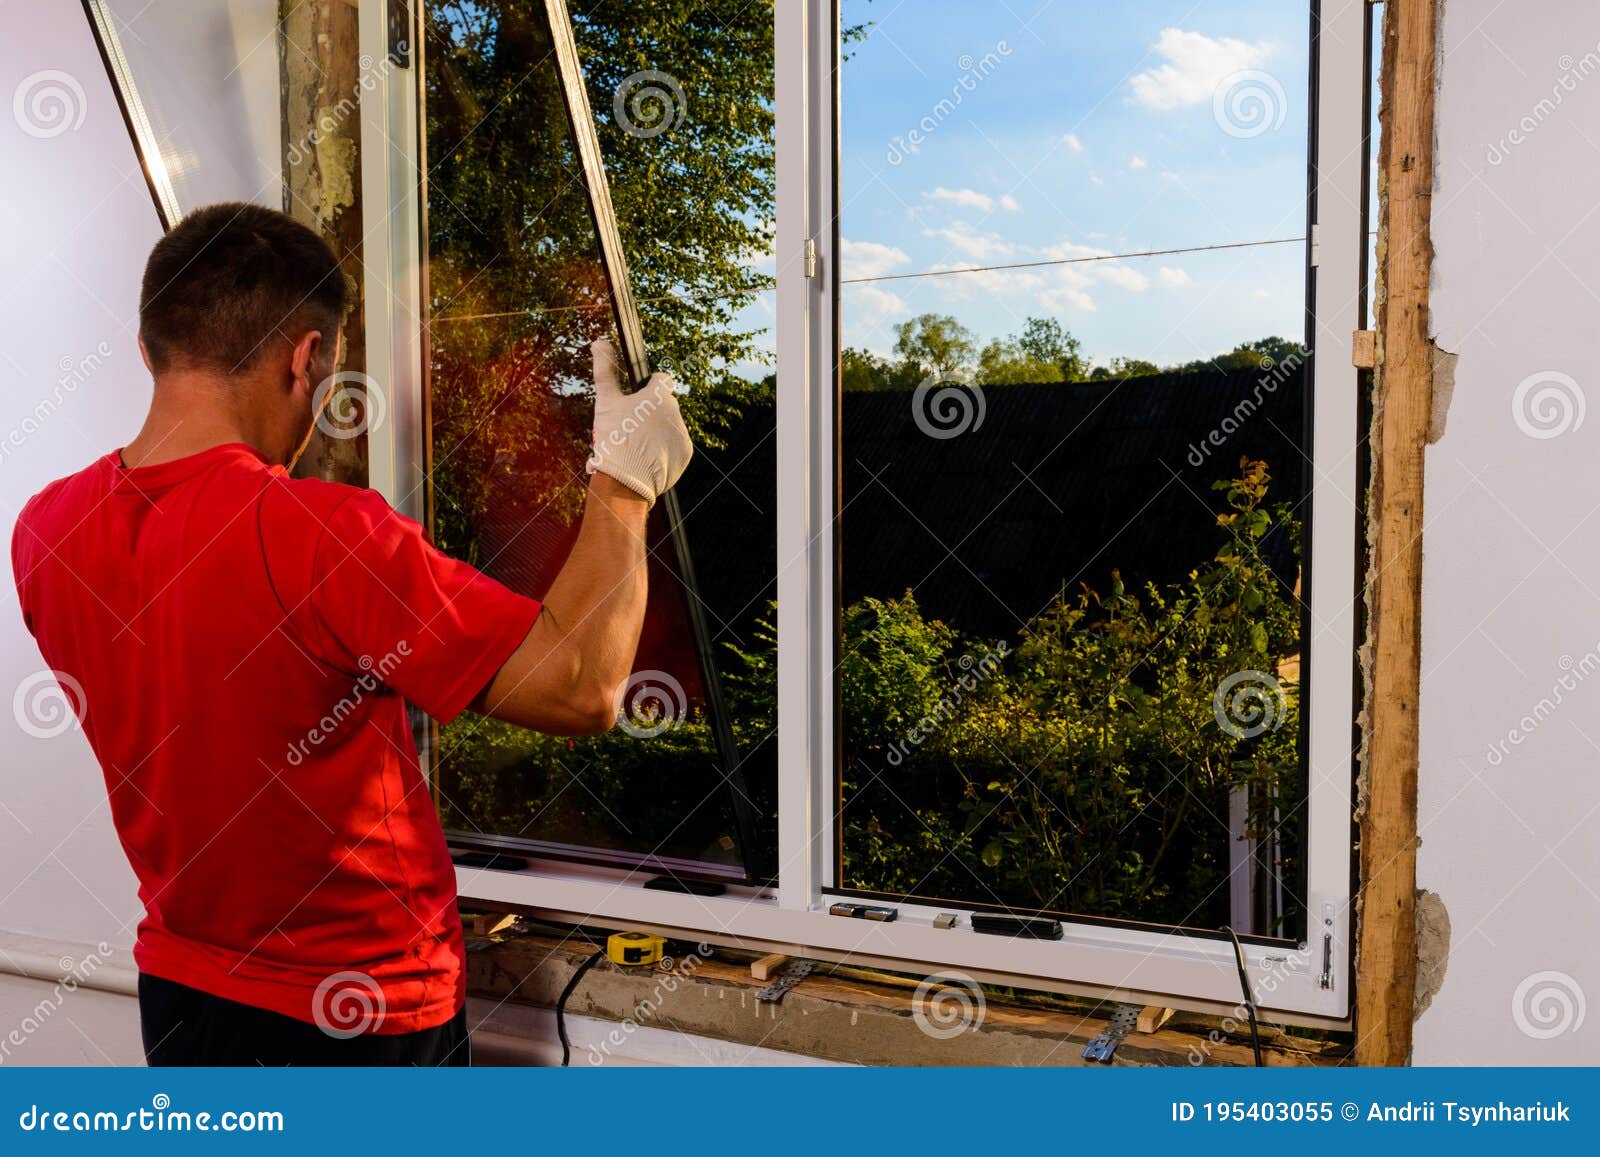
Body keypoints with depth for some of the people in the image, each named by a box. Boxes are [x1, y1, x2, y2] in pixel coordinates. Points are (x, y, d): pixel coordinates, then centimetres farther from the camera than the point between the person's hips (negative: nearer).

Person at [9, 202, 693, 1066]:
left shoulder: (45, 532, -7)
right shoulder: (317, 536, -29)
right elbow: (581, 690, -29)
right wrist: (624, 480, -16)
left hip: (178, 992, 6)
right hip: (365, 1019, -6)